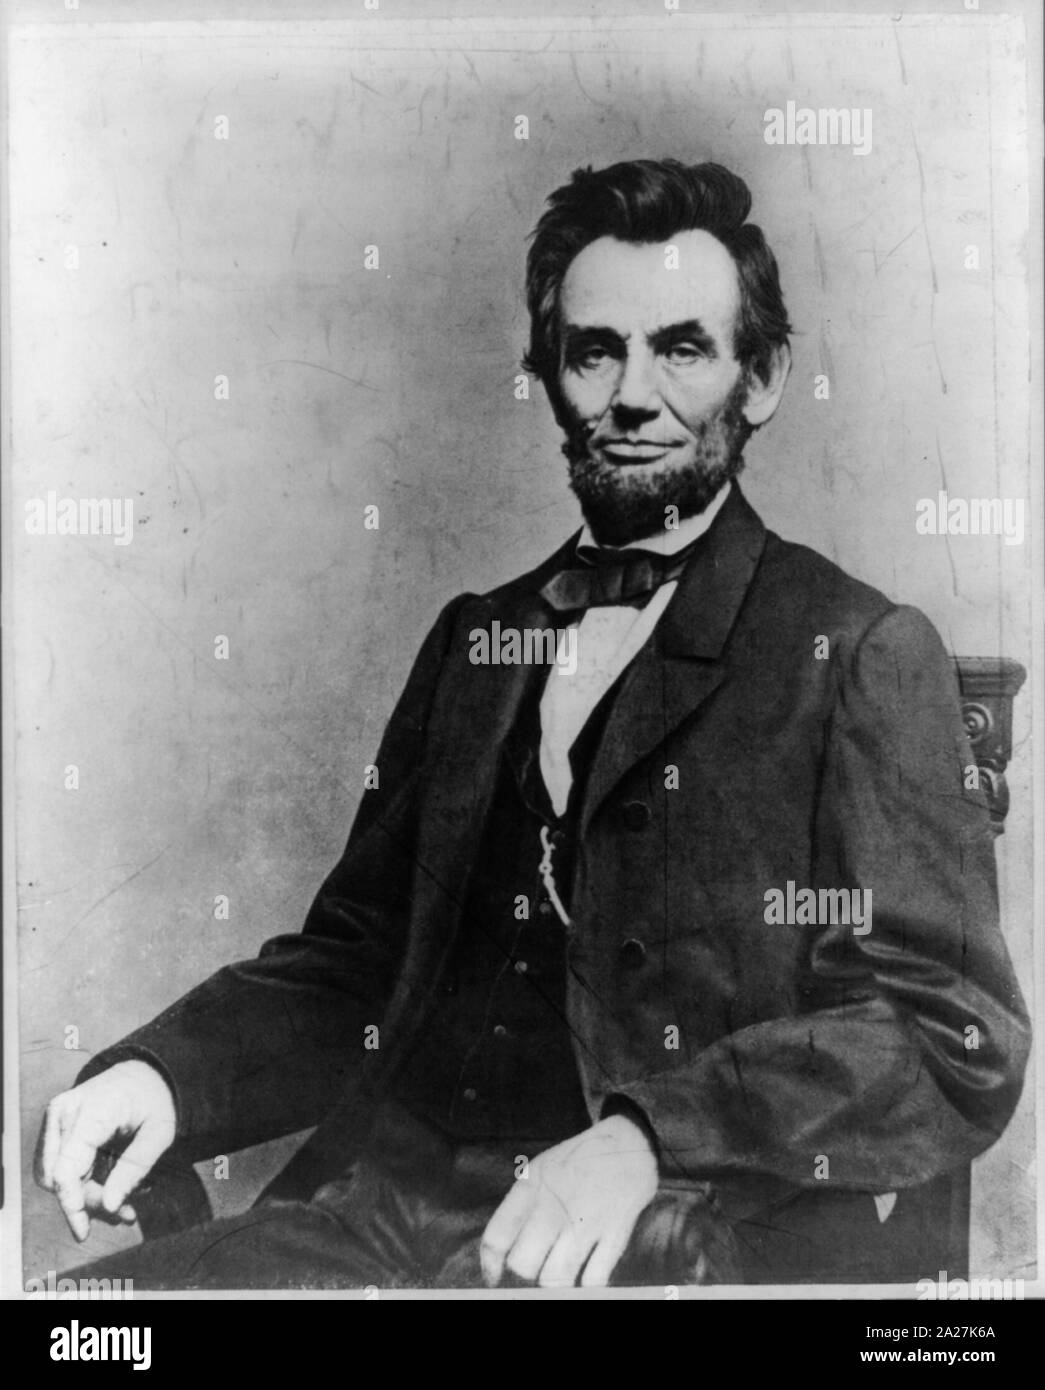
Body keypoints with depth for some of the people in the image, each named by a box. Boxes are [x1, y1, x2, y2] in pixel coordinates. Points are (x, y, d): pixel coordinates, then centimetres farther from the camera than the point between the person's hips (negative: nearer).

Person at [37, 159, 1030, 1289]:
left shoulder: (861, 654, -1)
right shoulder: (474, 642, 15)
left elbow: (958, 1044, -7)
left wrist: (647, 1137, -22)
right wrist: (160, 1073, -1)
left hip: (699, 1232, -4)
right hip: (400, 1196, 5)